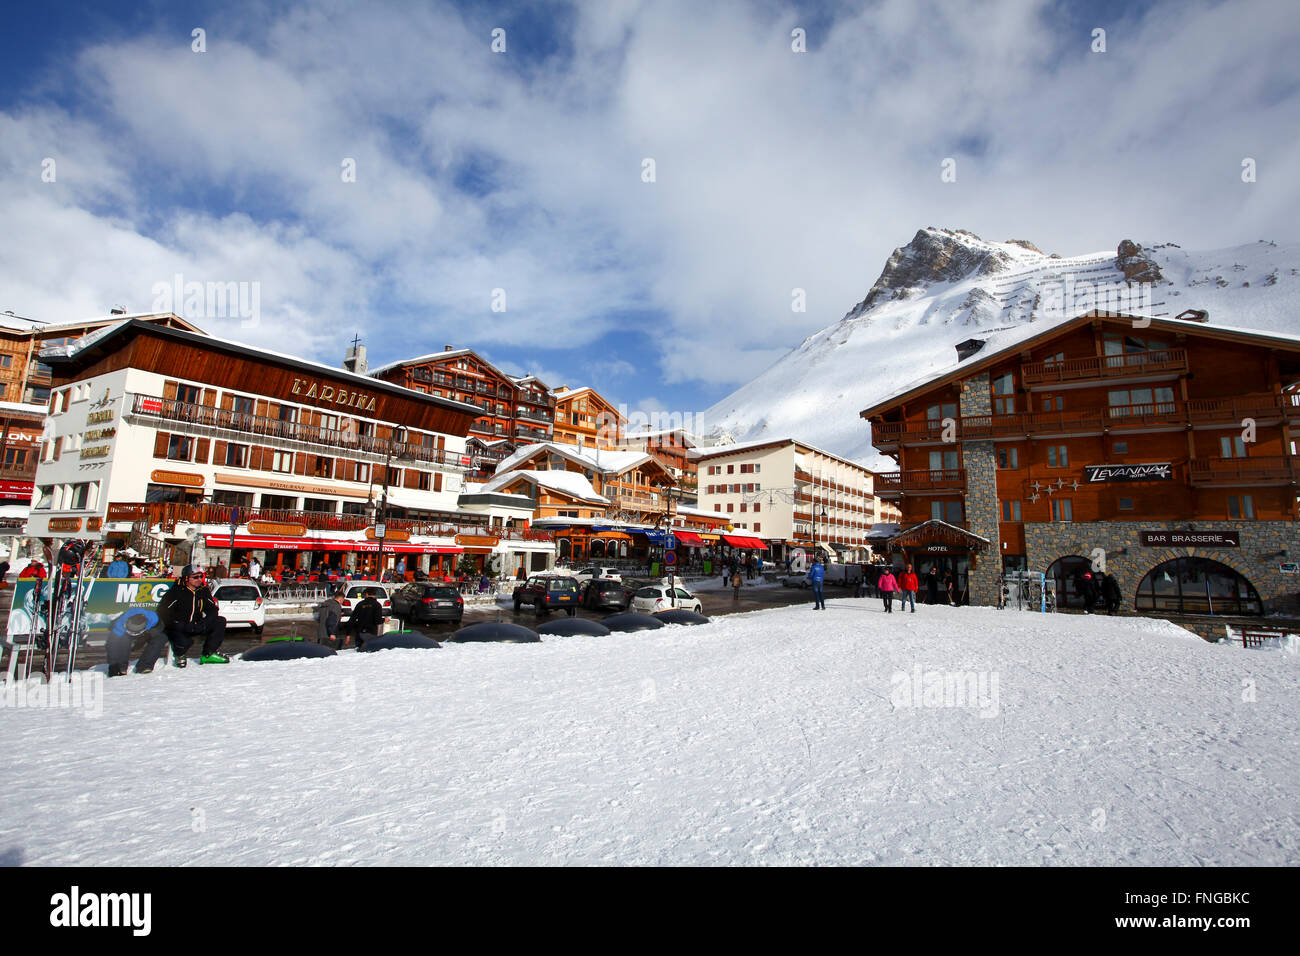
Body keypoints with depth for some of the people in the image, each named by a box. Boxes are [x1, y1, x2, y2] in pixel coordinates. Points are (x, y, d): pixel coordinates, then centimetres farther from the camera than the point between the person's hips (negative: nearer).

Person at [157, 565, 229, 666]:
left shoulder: (203, 591, 2)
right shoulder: (176, 592, -14)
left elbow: (213, 610, 2)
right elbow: (162, 613, -16)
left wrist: (203, 623, -18)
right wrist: (183, 626, -24)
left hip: (196, 626, 5)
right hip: (177, 628, -5)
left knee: (220, 621, -13)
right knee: (184, 642, -36)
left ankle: (209, 654, -5)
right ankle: (179, 655, 6)